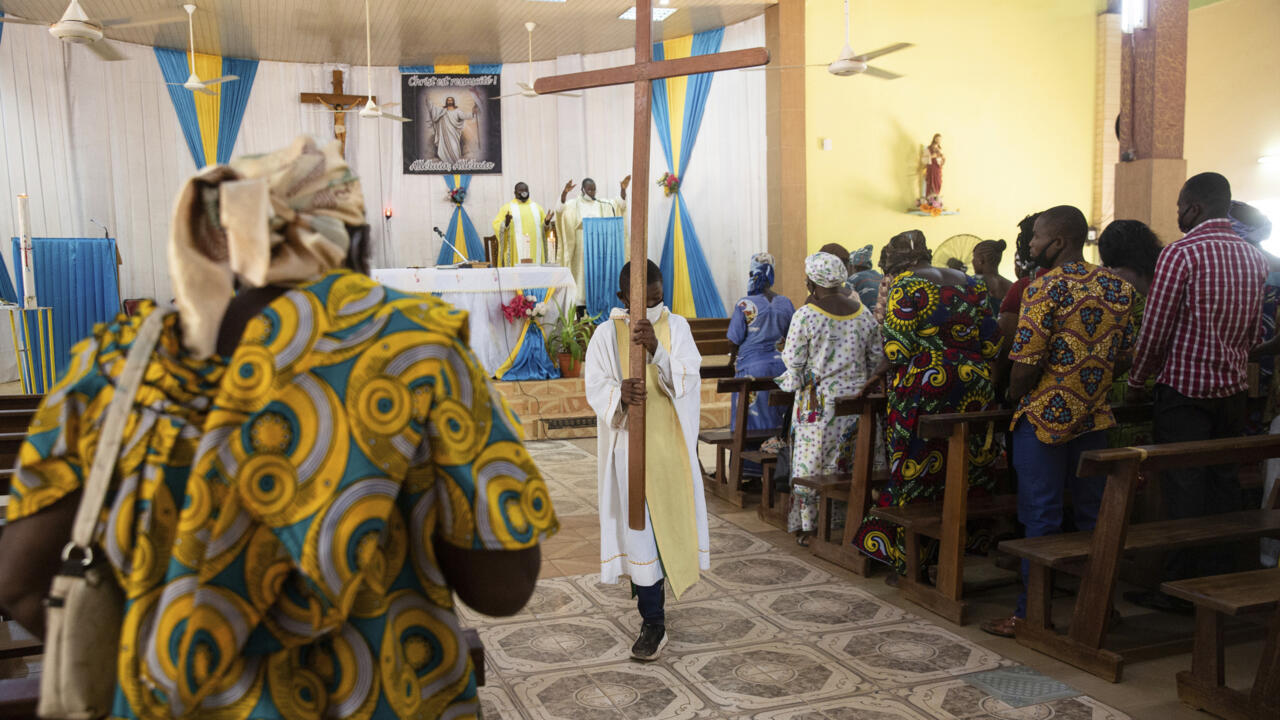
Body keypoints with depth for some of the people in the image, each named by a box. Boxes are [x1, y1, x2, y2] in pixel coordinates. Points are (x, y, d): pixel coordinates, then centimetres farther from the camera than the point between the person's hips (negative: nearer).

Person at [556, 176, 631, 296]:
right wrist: (564, 192, -33)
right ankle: (581, 300, 1)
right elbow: (561, 208, -15)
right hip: (582, 243, -3)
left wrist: (623, 189, -15)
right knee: (582, 270, -2)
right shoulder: (575, 204, 1)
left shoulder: (602, 204, 9)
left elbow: (619, 204, 3)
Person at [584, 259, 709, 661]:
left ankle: (651, 605, 38)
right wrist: (620, 393, -31)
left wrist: (657, 349, -32)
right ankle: (653, 624, 5)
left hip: (671, 443, 2)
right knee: (638, 526, -3)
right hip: (629, 443, -2)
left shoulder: (676, 327, -1)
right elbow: (596, 387, -8)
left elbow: (688, 378, -14)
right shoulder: (607, 334, -4)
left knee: (670, 518, 13)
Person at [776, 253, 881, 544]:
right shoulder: (863, 313, 2)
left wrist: (790, 382, 10)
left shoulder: (805, 316, -13)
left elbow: (794, 363, -10)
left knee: (810, 464, 6)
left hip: (818, 402, -4)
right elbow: (876, 358, 9)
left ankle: (808, 527, 12)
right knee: (846, 464, 14)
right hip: (856, 398, 4)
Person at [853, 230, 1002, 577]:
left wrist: (876, 377, 2)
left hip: (926, 387, -6)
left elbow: (897, 348, -13)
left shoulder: (906, 285, -8)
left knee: (914, 471, 1)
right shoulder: (970, 284, 11)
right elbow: (991, 343, 10)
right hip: (972, 392, 6)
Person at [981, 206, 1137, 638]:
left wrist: (1014, 395, 0)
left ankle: (1033, 614, 6)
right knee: (1092, 514, 15)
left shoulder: (1046, 289, -15)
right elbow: (1124, 358, 11)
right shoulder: (1118, 289, 7)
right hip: (1095, 416, 6)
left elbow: (1026, 364, -18)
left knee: (1041, 519, -1)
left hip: (1046, 417, -6)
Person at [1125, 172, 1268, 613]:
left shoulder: (1181, 254, -14)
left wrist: (1137, 382, -3)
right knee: (1223, 485, 12)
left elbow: (1155, 328, -14)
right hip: (1233, 388, 7)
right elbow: (1255, 332, 14)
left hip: (1184, 388, -6)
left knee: (1183, 491, -1)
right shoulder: (1254, 258, 8)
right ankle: (1219, 582, 20)